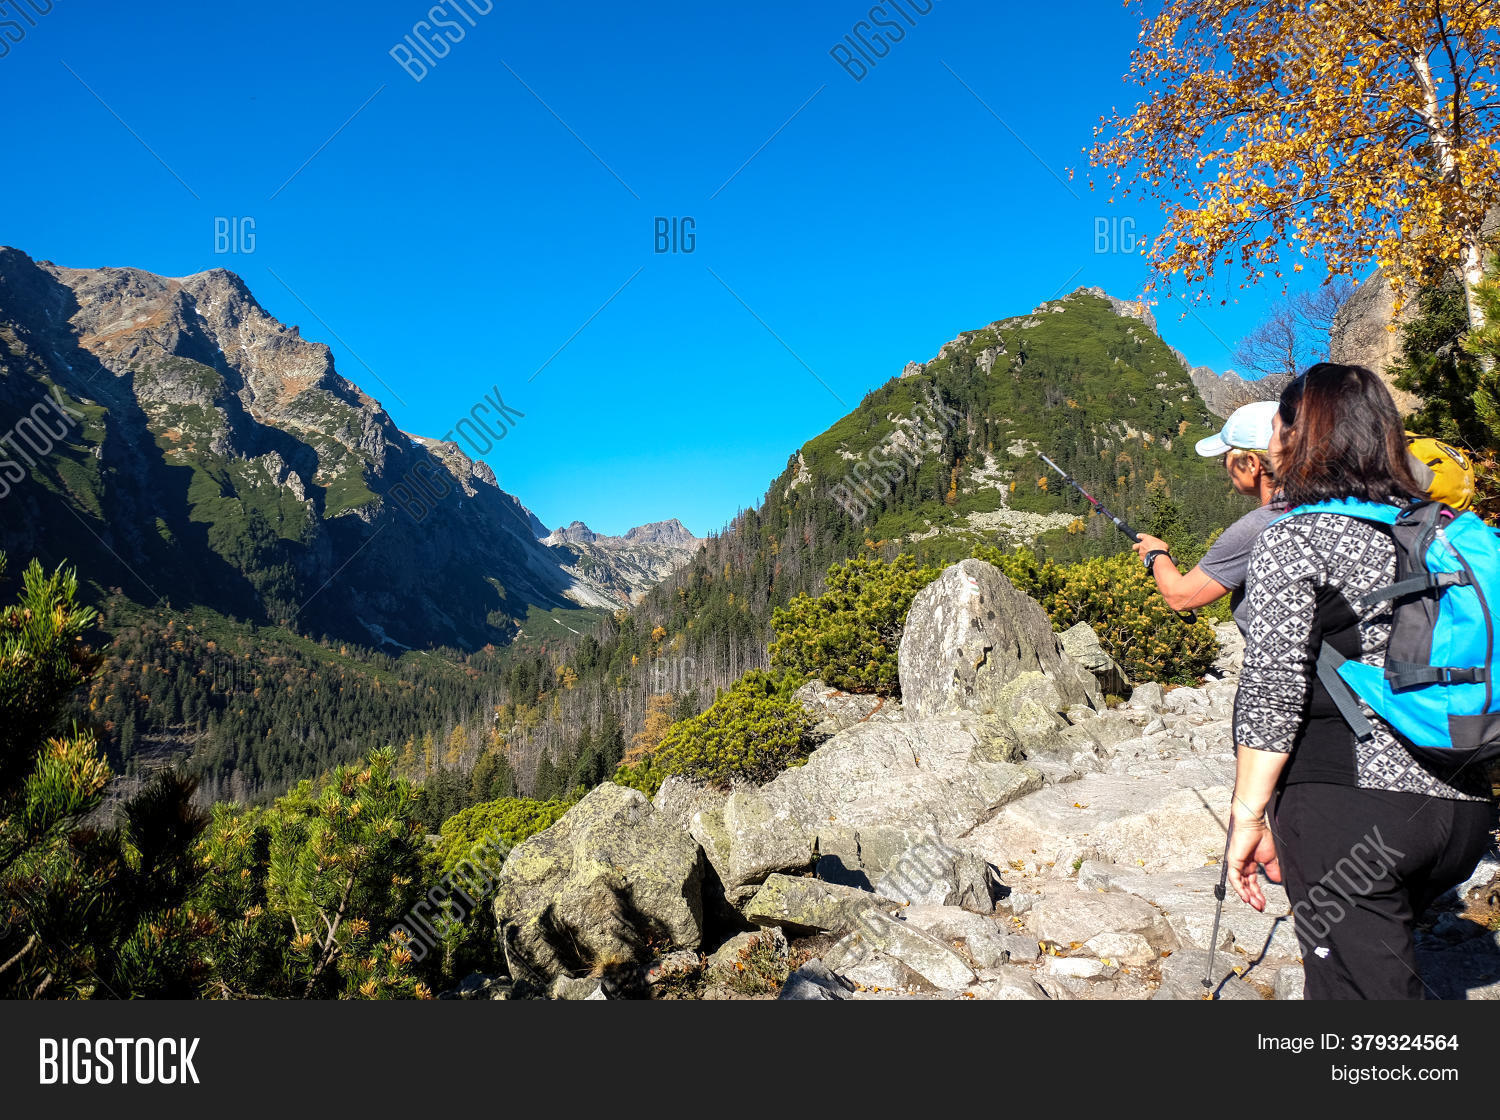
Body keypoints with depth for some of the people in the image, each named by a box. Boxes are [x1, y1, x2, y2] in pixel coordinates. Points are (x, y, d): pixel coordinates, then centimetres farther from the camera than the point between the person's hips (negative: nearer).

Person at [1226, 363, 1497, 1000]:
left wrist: (1249, 814, -9)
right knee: (1385, 959, 26)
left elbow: (1273, 691, -15)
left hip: (1347, 804, -7)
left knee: (1358, 984, 1)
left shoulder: (1293, 540, -9)